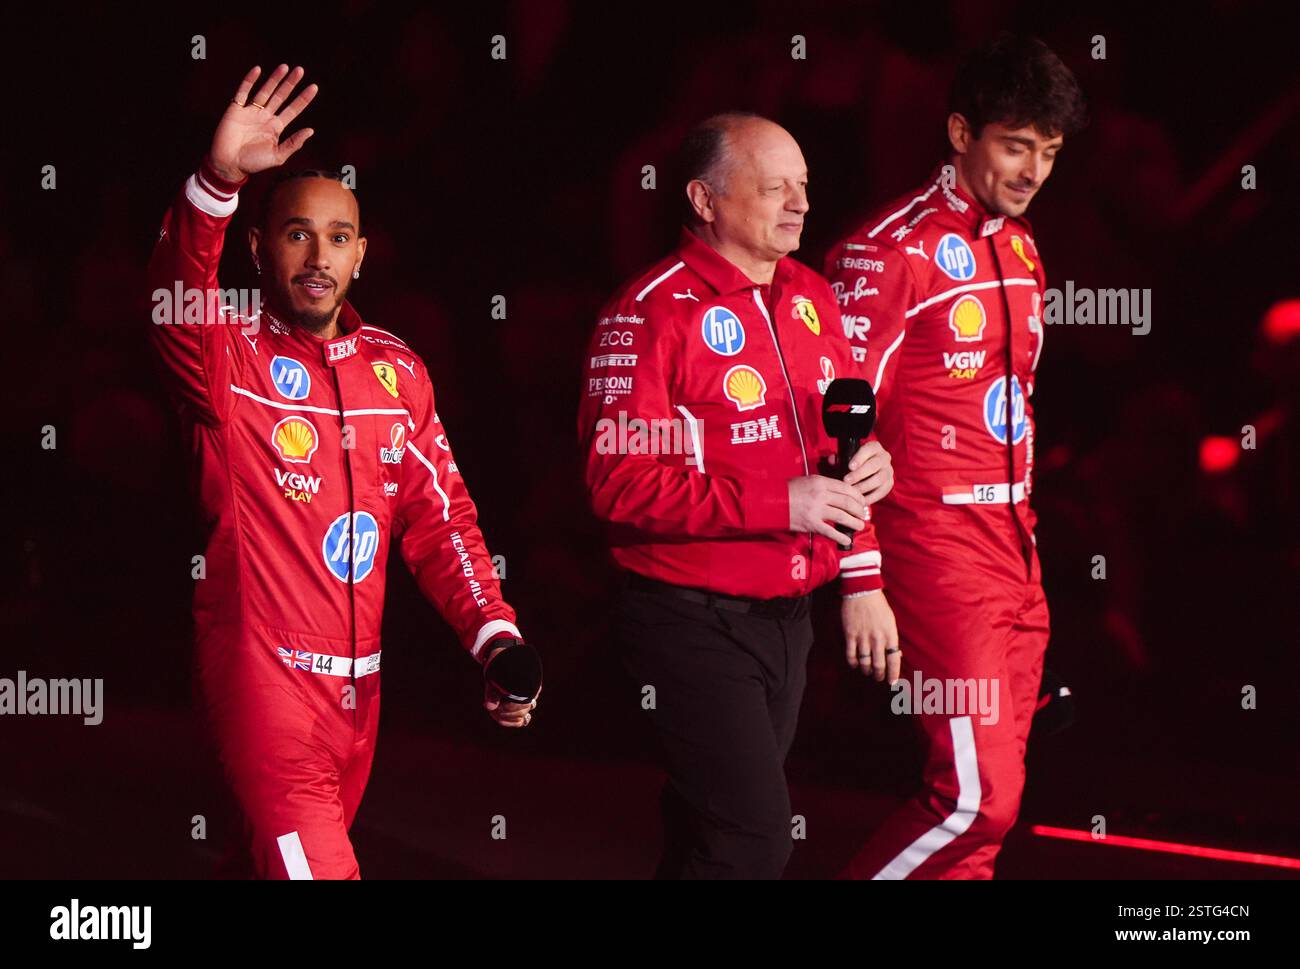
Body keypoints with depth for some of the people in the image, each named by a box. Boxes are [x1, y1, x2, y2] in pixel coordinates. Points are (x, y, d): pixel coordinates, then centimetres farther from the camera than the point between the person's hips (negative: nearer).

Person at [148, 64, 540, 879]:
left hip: (360, 680, 5)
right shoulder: (228, 359, -7)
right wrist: (218, 181, -47)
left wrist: (496, 637, -6)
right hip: (263, 674, -5)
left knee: (309, 851, 16)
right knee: (311, 864, -14)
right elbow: (177, 303, -29)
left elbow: (440, 518, 8)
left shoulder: (397, 370, 9)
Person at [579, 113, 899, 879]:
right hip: (696, 622, -7)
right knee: (752, 841, -14)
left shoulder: (810, 297, 9)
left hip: (786, 617, 7)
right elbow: (623, 485, -21)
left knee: (709, 835, 16)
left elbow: (839, 442, 22)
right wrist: (779, 504, -22)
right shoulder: (652, 314, -15)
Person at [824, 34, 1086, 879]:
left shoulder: (1020, 248, 14)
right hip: (936, 545, -8)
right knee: (977, 794, -12)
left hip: (1013, 546, 8)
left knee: (991, 793, 6)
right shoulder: (894, 249, -11)